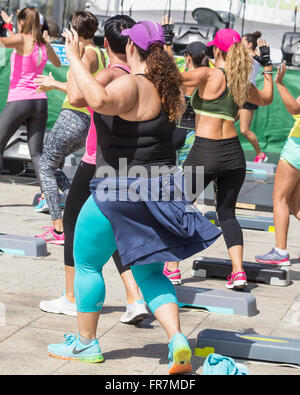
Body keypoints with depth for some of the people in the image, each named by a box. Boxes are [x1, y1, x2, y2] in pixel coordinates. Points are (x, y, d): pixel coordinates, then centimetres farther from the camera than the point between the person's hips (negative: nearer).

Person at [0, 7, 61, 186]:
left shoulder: (21, 39, -7)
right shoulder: (46, 45, 11)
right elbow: (58, 64, 32)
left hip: (19, 101, -5)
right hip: (40, 102, 6)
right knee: (36, 153, 6)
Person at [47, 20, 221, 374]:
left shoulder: (130, 85, -19)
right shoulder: (168, 88, 6)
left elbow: (99, 100, -40)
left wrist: (75, 59, -29)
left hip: (119, 193, -7)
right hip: (158, 190, 7)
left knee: (87, 263, 12)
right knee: (149, 272, 15)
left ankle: (86, 343, 20)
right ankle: (177, 339, -3)